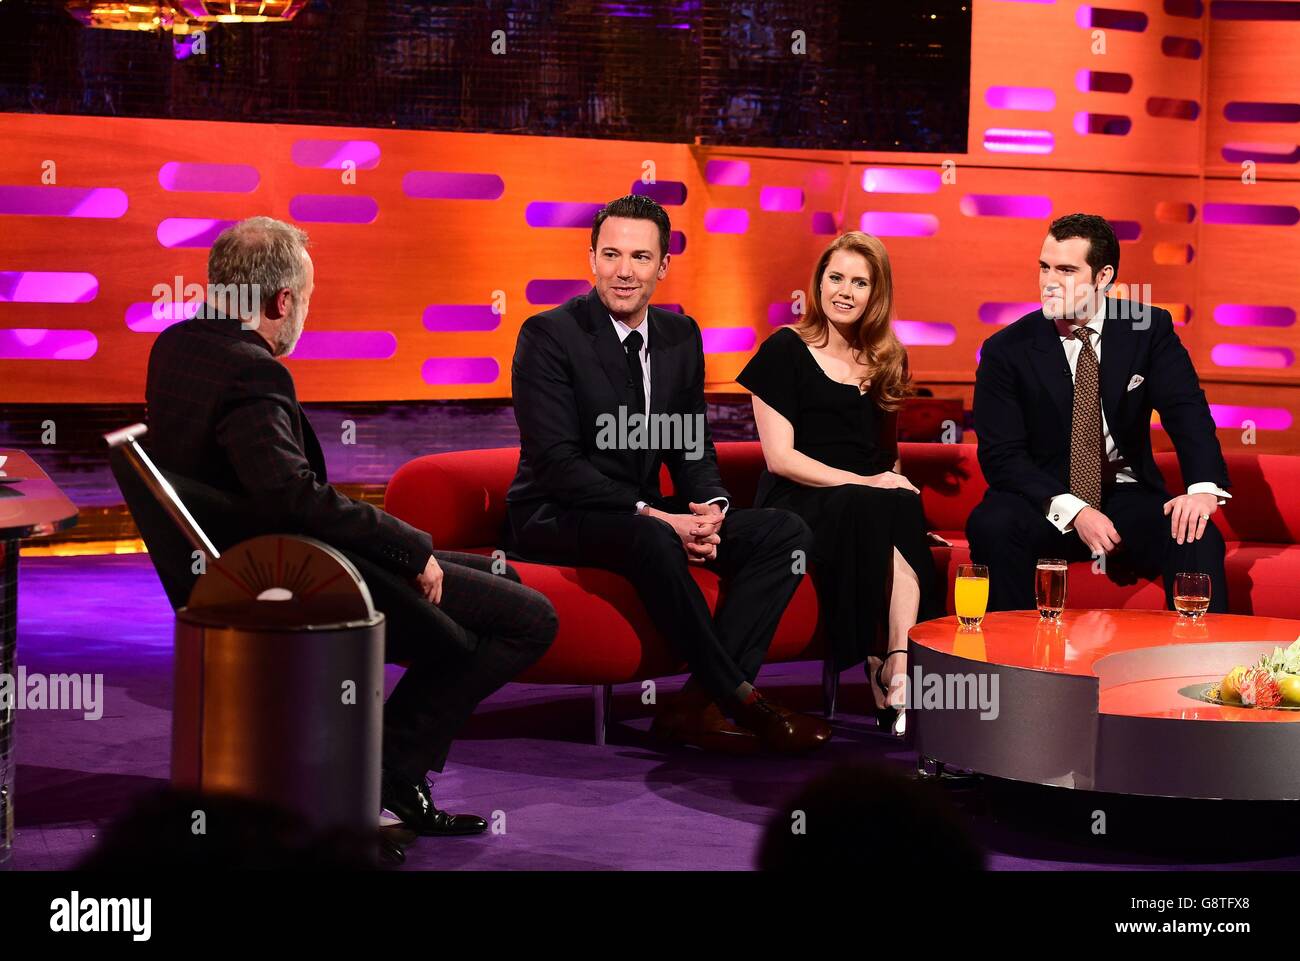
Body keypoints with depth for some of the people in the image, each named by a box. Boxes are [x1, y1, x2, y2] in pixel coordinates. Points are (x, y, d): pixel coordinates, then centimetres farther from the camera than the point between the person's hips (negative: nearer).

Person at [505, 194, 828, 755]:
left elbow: (692, 446, 12)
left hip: (644, 514, 7)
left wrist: (710, 507, -12)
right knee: (651, 541, -39)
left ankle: (696, 705, -21)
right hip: (557, 519, -7)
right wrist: (653, 516, -26)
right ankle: (739, 699, -26)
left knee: (784, 533, -10)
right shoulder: (548, 335, -12)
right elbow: (556, 462, -19)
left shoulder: (680, 336, 8)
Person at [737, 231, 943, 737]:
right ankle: (880, 667, -35)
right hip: (798, 503, -4)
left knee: (903, 507, -33)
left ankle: (899, 668, -45)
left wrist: (893, 481, 1)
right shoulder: (786, 351, 3)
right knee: (873, 510, -37)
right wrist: (862, 483, -14)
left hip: (873, 501, 4)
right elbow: (780, 457, -4)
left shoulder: (886, 362, 20)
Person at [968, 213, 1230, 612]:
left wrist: (1203, 487, -31)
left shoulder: (1150, 329, 1)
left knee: (1197, 537, -28)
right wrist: (1073, 511, -25)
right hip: (1045, 505, -1)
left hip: (1127, 499, 1)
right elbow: (1002, 454, -10)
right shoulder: (1007, 350, -4)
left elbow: (1186, 410, -9)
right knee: (992, 525, -32)